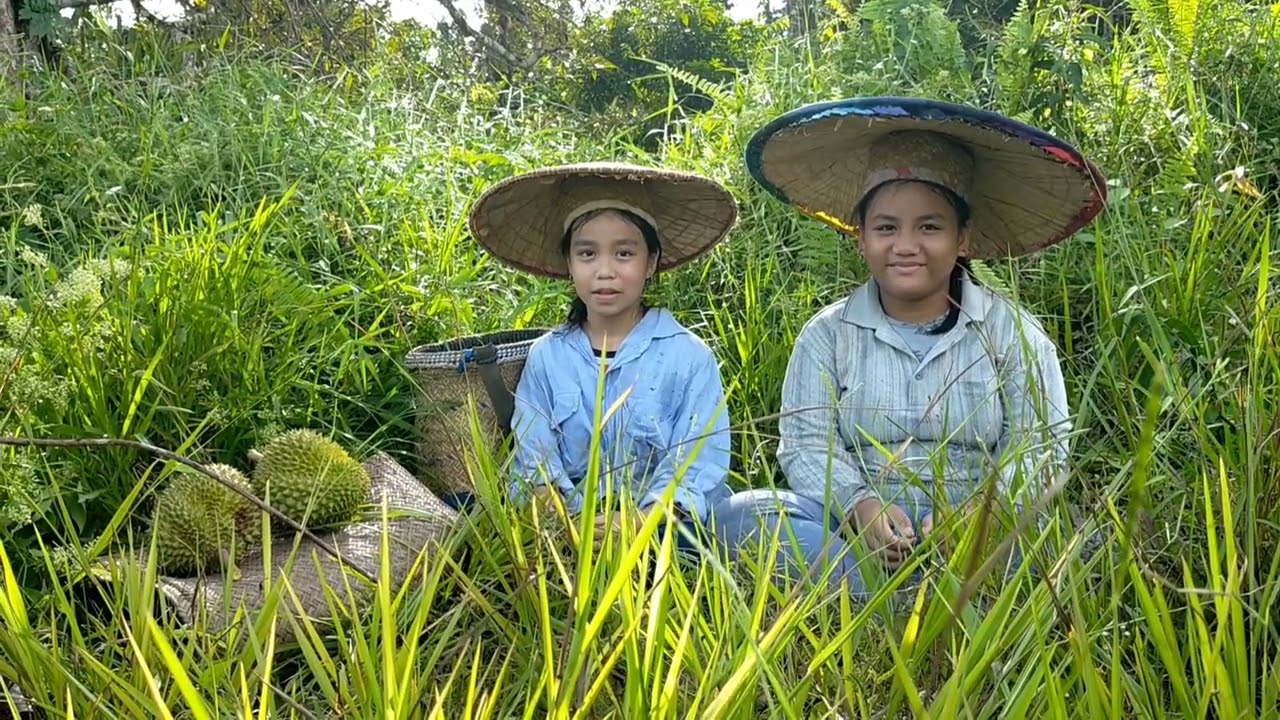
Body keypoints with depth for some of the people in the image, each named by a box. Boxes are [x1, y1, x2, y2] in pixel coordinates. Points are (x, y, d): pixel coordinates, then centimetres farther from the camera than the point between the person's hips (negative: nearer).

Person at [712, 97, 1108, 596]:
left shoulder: (1013, 332, 7)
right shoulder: (827, 335, 9)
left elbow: (1040, 444, -2)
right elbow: (807, 446, 0)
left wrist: (981, 508, -23)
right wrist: (859, 505, -22)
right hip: (857, 529, 1)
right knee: (739, 516, -27)